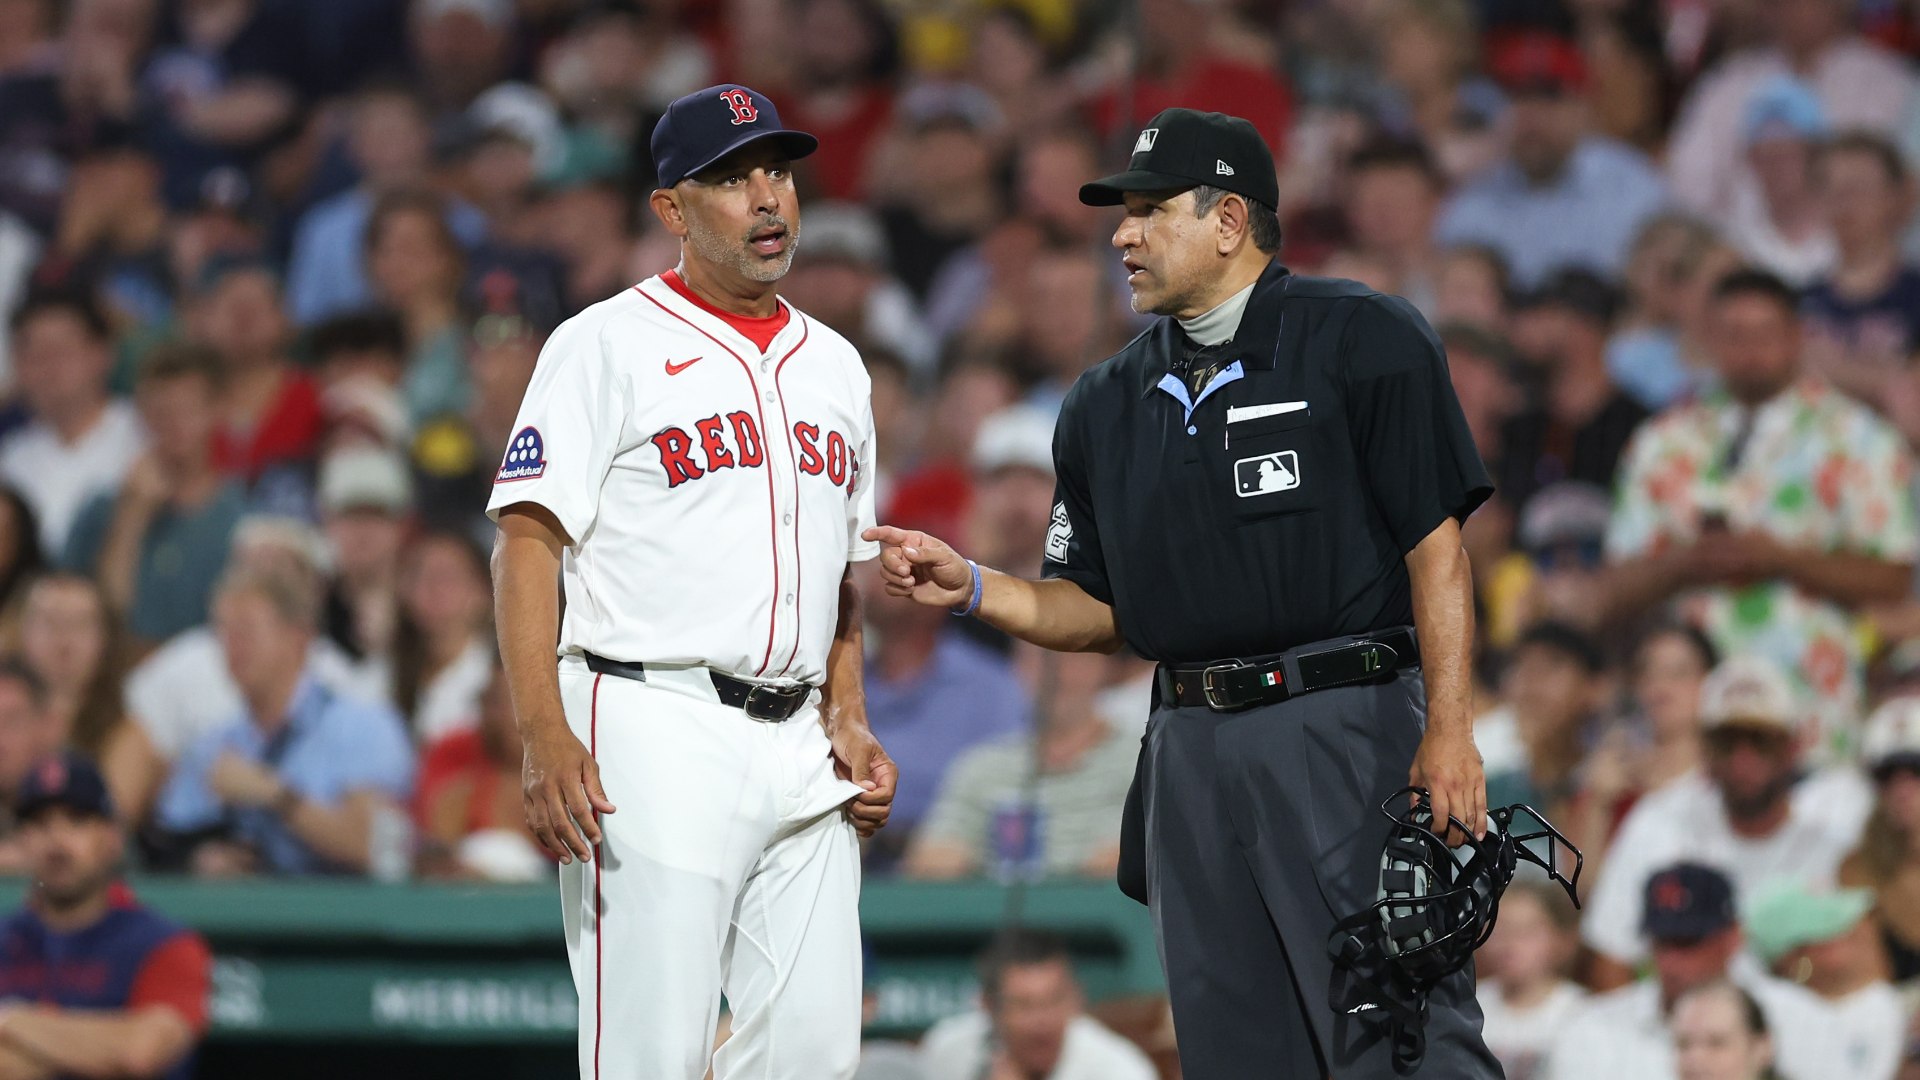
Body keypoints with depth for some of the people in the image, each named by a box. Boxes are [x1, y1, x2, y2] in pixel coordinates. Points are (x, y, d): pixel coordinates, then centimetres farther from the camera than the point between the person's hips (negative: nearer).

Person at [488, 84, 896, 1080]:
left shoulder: (834, 365, 19)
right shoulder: (608, 346, -1)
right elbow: (527, 543, -8)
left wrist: (846, 720, 11)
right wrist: (546, 737, -19)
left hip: (799, 752, 7)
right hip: (658, 735, -6)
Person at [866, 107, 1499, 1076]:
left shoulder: (1362, 340, -1)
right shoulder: (1106, 405, 17)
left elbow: (1435, 545, -7)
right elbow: (1099, 611, 20)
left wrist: (1449, 729, -15)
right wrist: (971, 588, 3)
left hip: (1348, 737, -6)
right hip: (1191, 758, 6)